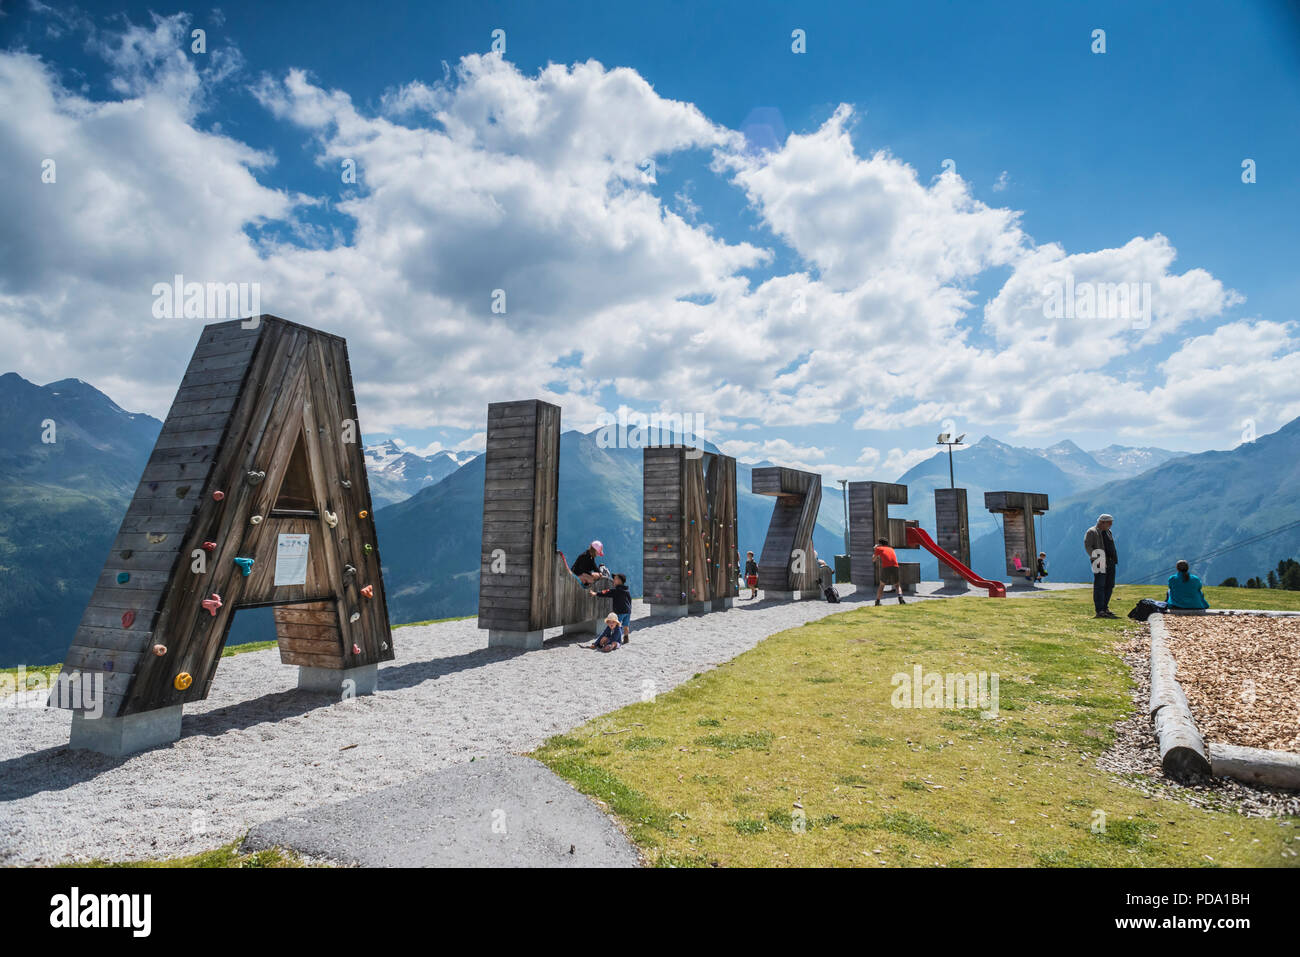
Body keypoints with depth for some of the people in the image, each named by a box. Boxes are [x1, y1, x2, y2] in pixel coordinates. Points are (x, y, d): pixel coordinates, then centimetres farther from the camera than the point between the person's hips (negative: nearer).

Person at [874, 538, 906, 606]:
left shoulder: (879, 549, 17)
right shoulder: (891, 549, 28)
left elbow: (873, 559, 27)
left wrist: (874, 550, 42)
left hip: (886, 568, -2)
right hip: (895, 567, 2)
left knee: (881, 585, 18)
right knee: (897, 585, 17)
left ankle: (877, 601, 12)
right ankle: (900, 598, -9)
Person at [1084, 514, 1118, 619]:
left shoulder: (1108, 532, 21)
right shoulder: (1091, 532, -5)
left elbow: (1111, 546, 25)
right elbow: (1087, 546, -12)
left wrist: (1114, 559, 13)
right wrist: (1097, 559, -19)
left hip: (1110, 563, 8)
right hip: (1100, 563, -8)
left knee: (1109, 586, 10)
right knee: (1099, 586, -8)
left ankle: (1105, 608, 21)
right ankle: (1099, 611, -8)